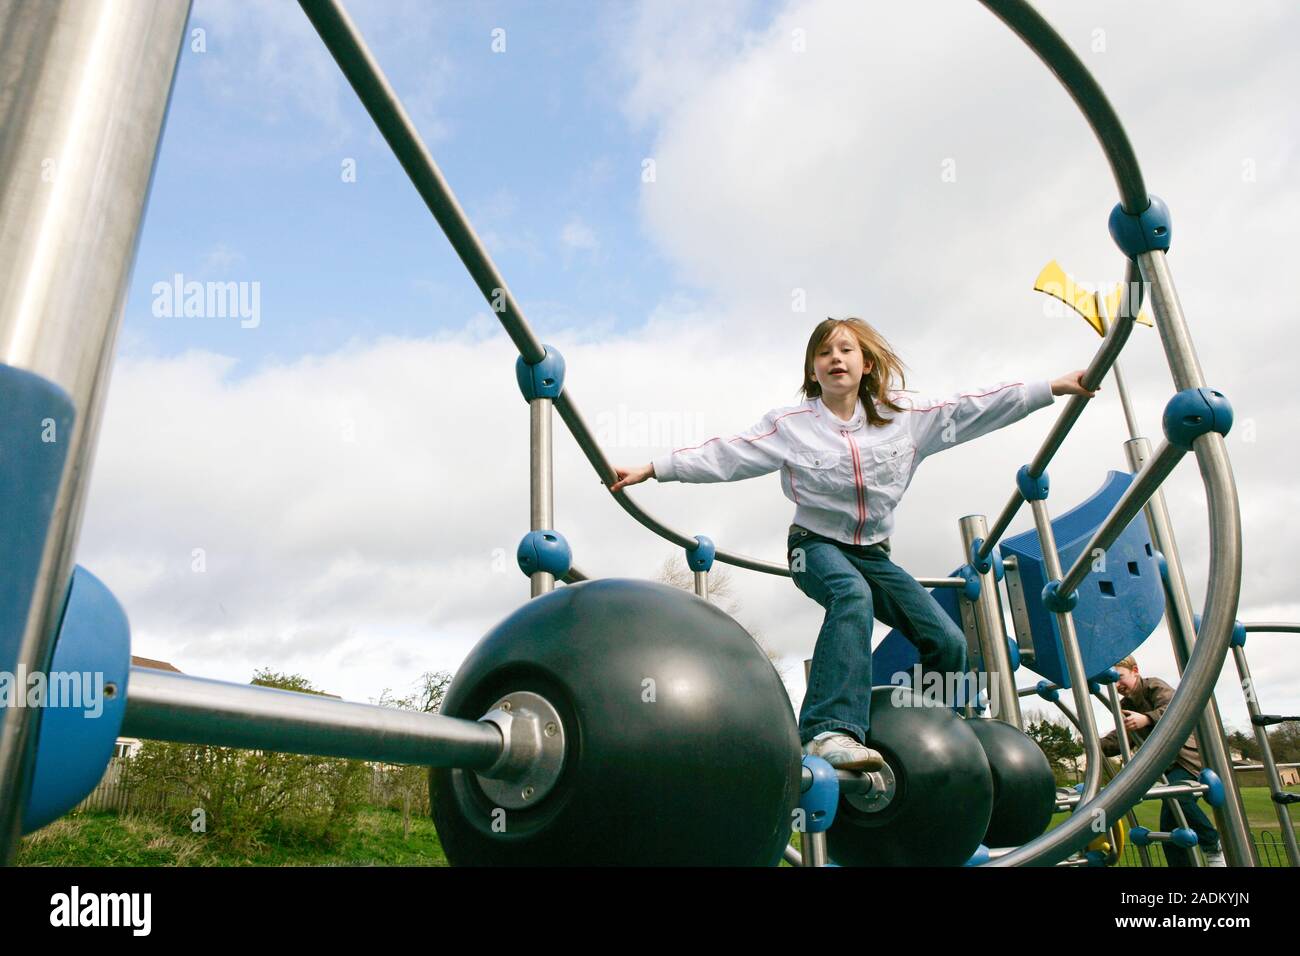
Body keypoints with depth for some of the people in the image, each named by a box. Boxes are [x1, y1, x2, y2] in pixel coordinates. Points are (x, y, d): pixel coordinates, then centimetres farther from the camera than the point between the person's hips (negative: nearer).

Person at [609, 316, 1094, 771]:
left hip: (873, 553, 4)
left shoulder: (903, 414, -1)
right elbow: (723, 455, -11)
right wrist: (649, 468, -18)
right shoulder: (790, 424, -8)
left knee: (948, 642, -6)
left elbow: (971, 409, -2)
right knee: (852, 595, -39)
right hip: (816, 546, -4)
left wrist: (1055, 386, -6)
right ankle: (830, 731, -48)